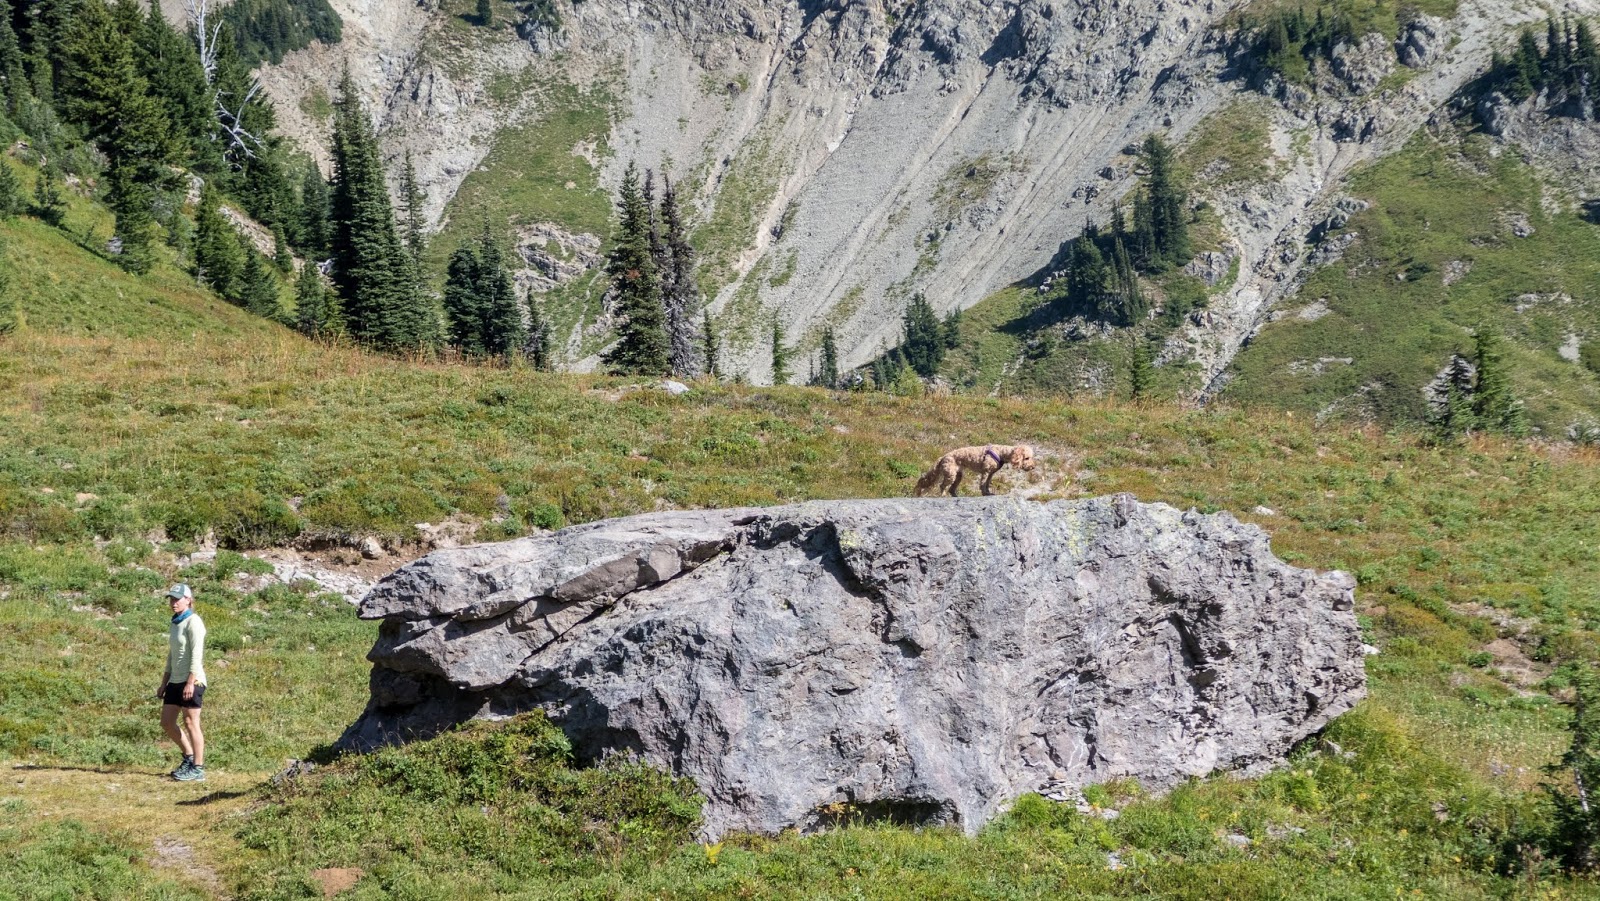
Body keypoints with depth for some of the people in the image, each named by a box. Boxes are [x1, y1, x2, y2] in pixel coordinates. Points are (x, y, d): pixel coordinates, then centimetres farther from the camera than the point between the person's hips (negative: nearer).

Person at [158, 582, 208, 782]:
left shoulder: (193, 622, -9)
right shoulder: (175, 623, 17)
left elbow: (196, 654, -17)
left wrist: (190, 682, -23)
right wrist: (163, 684, 19)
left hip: (192, 680, -9)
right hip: (175, 680, 9)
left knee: (191, 722, -6)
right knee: (167, 722, 9)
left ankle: (198, 769, 0)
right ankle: (189, 757, 24)